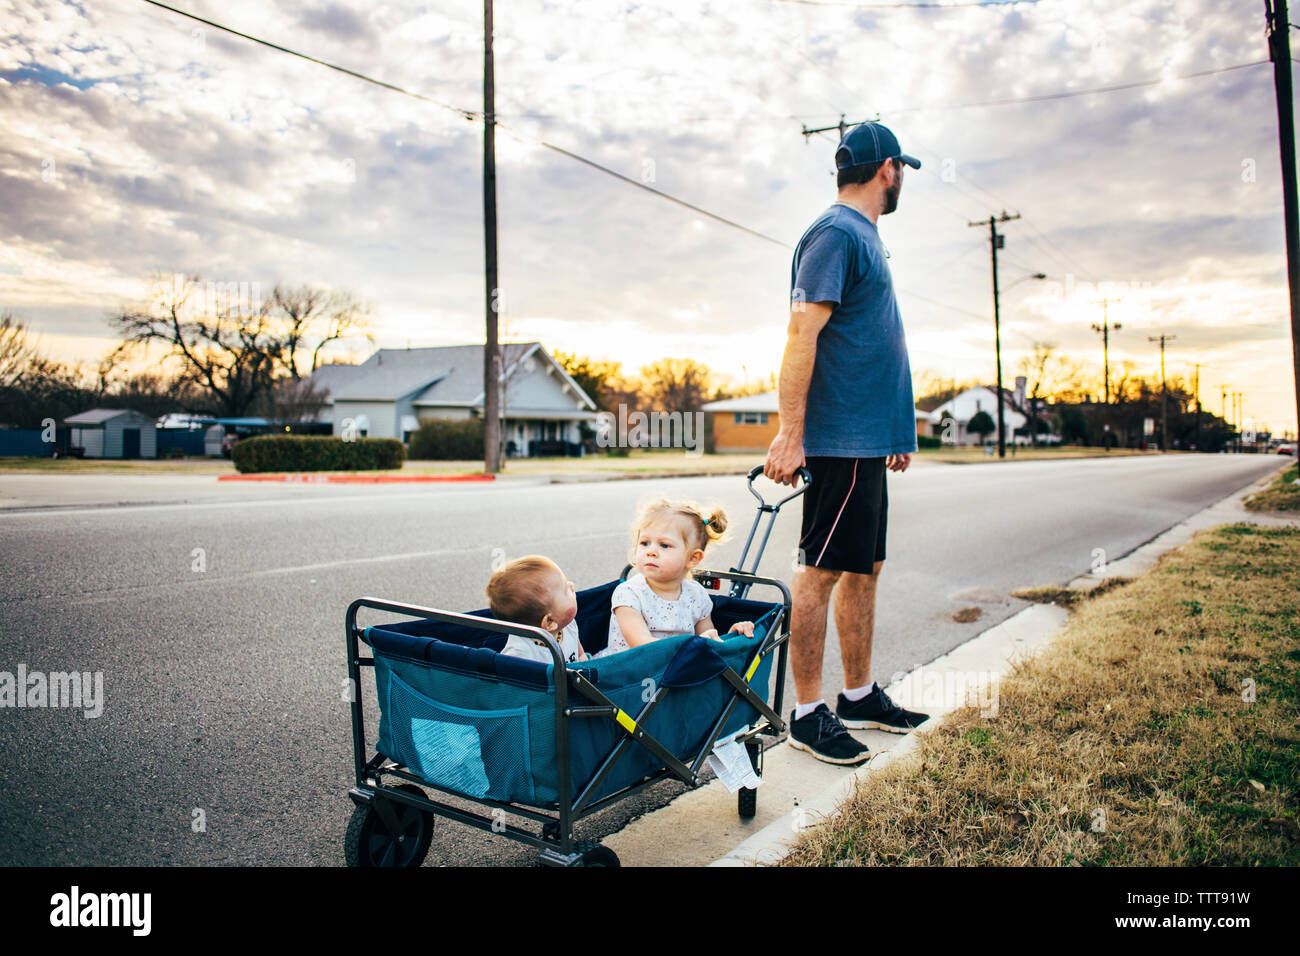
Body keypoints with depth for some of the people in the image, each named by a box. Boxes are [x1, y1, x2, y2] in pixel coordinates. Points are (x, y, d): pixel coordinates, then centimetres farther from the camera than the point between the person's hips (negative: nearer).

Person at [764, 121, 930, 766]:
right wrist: (790, 435, -23)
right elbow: (801, 336, -18)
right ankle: (808, 713, 5)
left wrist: (897, 430, 25)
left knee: (864, 568, 14)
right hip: (841, 440, -10)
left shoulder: (862, 235, 21)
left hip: (869, 439, 10)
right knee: (823, 570, -4)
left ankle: (860, 696, 25)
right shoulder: (835, 234, -9)